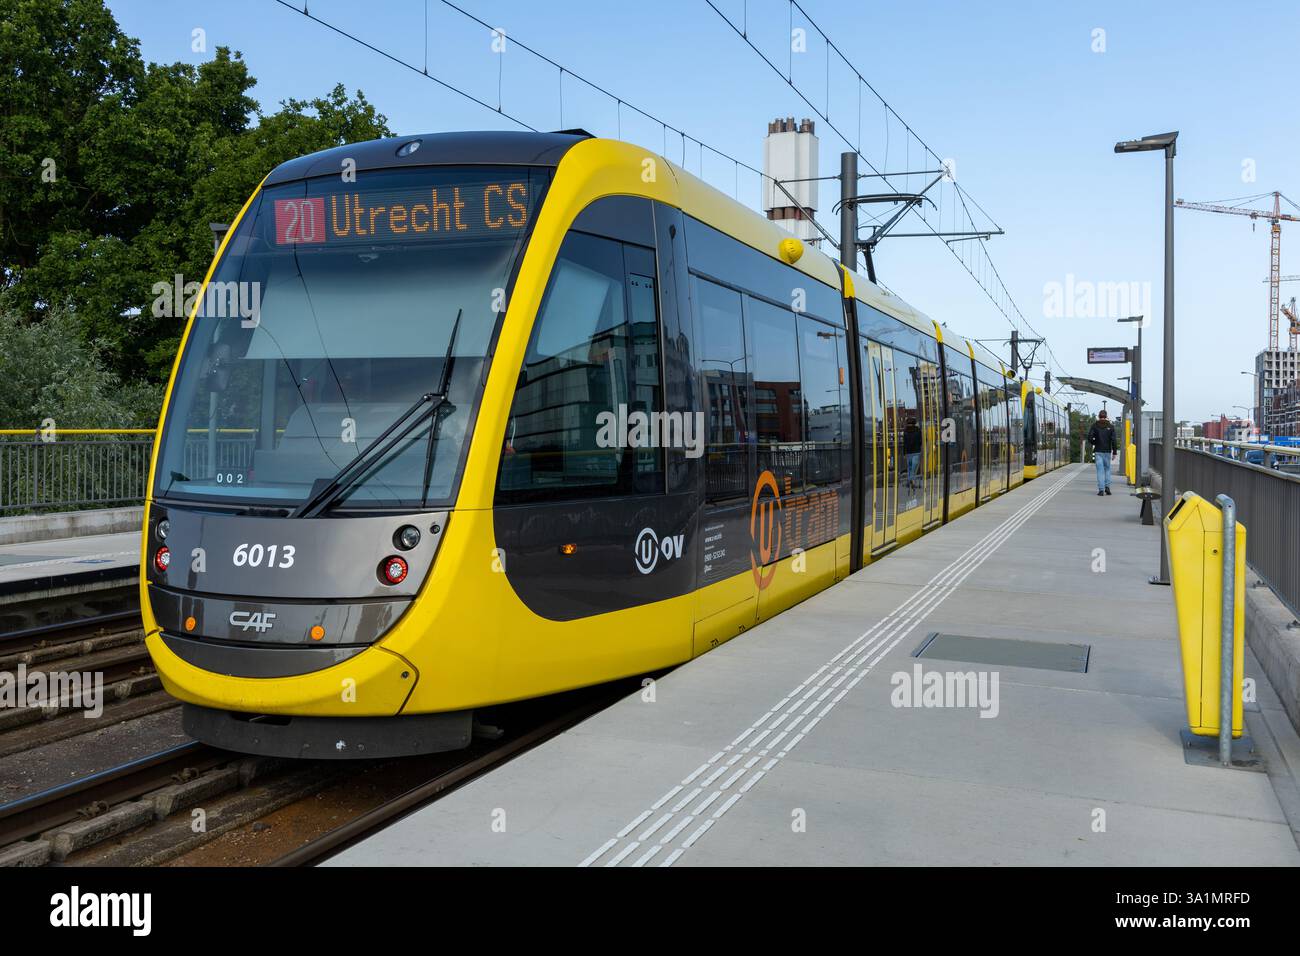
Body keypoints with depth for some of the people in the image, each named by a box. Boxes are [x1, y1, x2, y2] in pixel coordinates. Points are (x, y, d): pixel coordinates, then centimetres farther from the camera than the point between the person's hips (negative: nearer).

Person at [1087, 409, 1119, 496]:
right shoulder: (1110, 426, 1)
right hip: (1107, 451, 1)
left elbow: (1089, 437, -9)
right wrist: (1114, 452, 0)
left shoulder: (1095, 425, -1)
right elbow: (1114, 440, -3)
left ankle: (1101, 489, -6)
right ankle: (1107, 486, 2)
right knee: (1107, 469, 14)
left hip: (1098, 451, -1)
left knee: (1100, 470, 0)